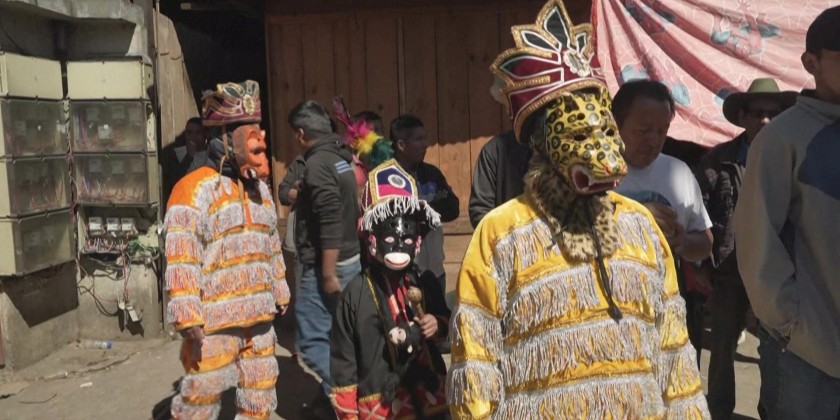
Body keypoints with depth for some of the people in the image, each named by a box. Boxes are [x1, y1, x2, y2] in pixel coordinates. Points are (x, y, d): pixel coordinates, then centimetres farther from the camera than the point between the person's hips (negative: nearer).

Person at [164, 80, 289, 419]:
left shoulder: (259, 188, 12)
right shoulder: (195, 189, -13)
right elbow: (181, 261, -17)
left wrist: (279, 296, 20)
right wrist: (188, 319, -20)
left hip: (259, 319, 7)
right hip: (214, 323, -7)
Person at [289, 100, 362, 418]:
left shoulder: (317, 164, -17)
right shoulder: (342, 157, 10)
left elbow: (330, 223, -24)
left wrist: (328, 274, -21)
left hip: (325, 266, -9)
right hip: (350, 260, 9)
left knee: (312, 341, -2)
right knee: (336, 337, 16)